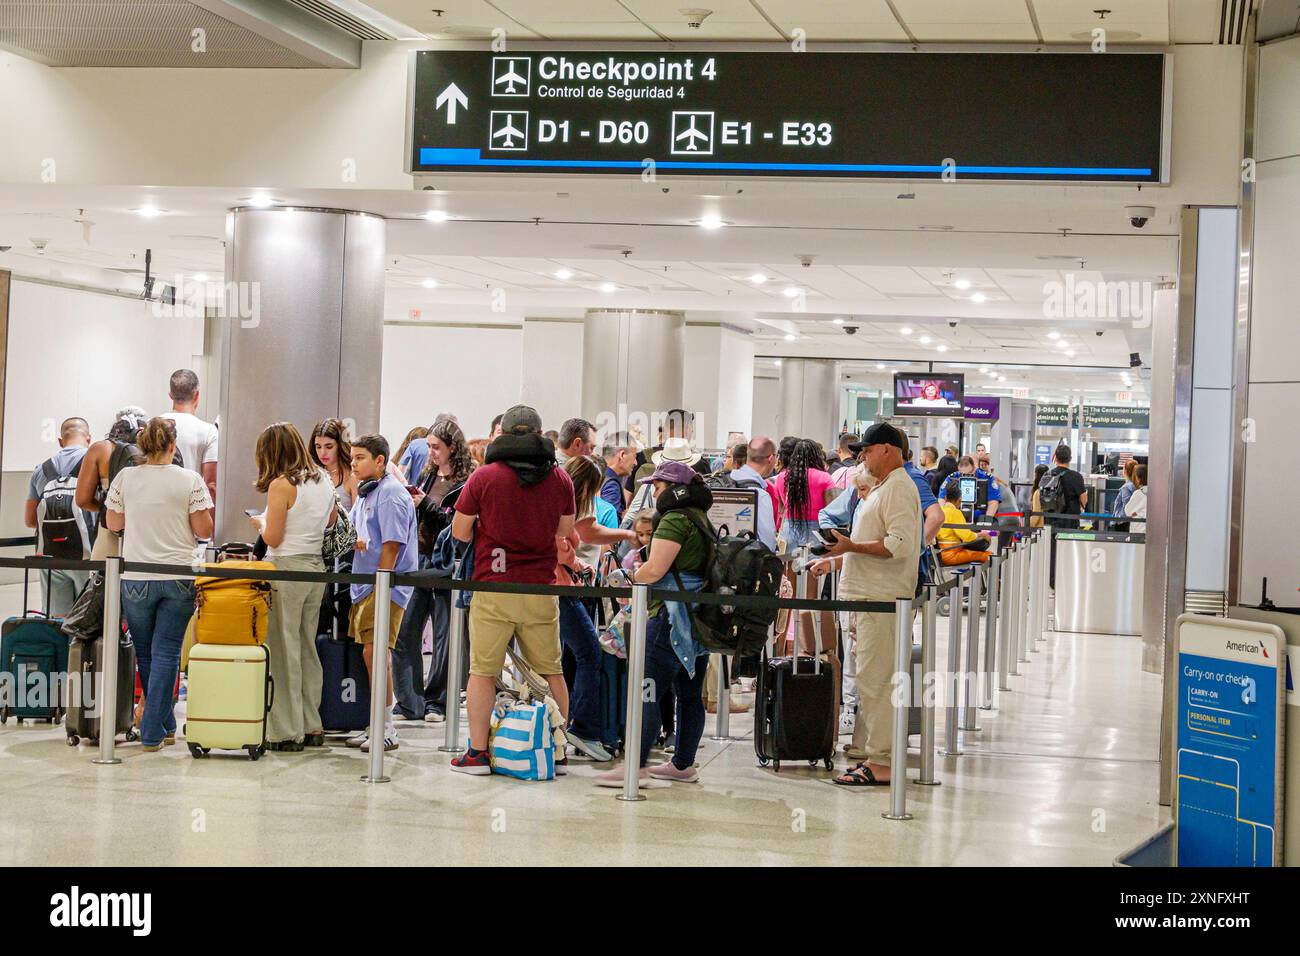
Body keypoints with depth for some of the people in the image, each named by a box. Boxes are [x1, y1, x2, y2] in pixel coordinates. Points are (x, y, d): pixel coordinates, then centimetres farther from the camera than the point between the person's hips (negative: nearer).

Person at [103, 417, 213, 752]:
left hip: (136, 578, 1)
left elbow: (113, 524, 7)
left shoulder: (125, 477, -1)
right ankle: (153, 731, -3)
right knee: (166, 653, 1)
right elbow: (204, 530, -5)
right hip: (179, 578, -1)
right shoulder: (190, 480, -6)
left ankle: (164, 727, 24)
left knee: (145, 653, 14)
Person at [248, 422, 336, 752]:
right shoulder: (323, 480, 8)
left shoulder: (281, 485, -13)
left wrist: (259, 523, 6)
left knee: (284, 648, -1)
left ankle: (287, 731, 1)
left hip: (287, 567, -7)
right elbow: (331, 520, 22)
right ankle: (312, 727, 18)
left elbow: (272, 538, -13)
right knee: (307, 647, 14)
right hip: (316, 566, 7)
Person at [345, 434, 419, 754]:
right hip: (364, 585, 9)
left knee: (375, 651, -14)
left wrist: (380, 586, -17)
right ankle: (377, 726, 17)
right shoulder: (365, 492, 18)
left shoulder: (391, 494, -11)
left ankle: (387, 729, -8)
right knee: (371, 654, 10)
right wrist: (353, 540, -1)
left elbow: (392, 545, -15)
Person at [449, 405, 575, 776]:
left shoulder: (484, 477, -5)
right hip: (541, 589, 3)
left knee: (483, 671, 4)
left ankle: (477, 753, 4)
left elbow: (459, 532, 0)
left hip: (493, 586, -2)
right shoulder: (559, 478, 3)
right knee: (551, 671, 13)